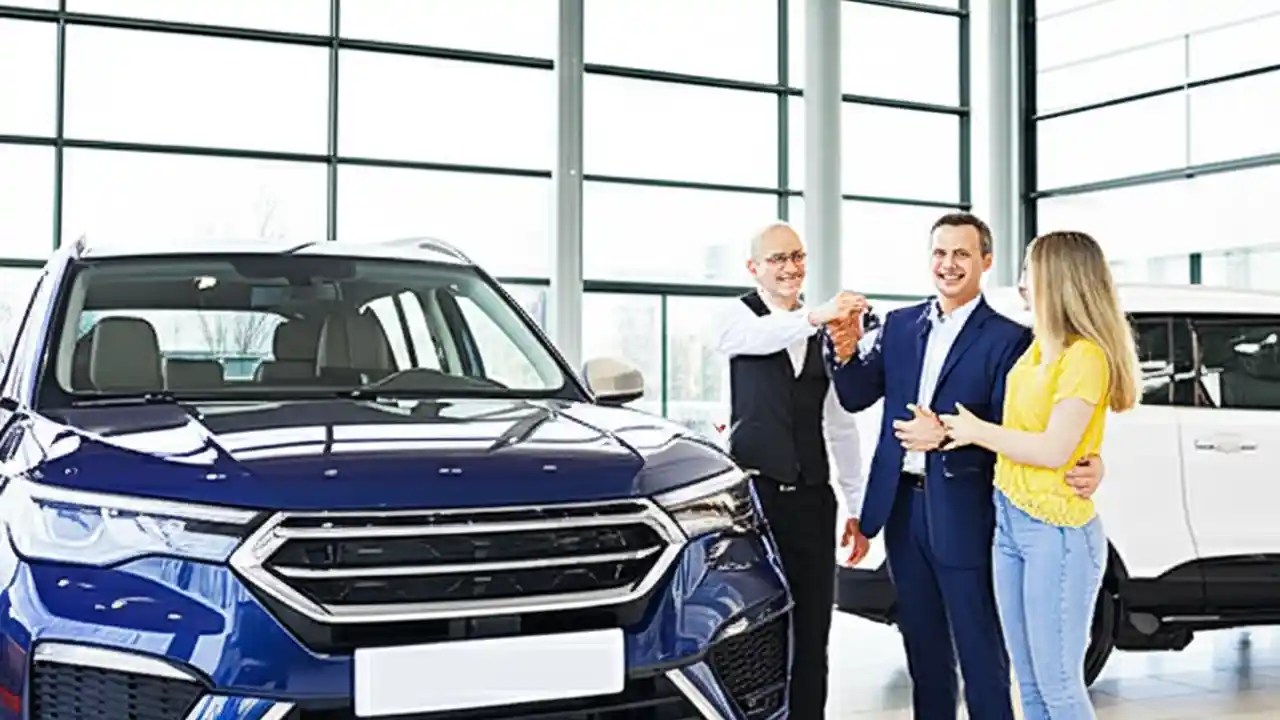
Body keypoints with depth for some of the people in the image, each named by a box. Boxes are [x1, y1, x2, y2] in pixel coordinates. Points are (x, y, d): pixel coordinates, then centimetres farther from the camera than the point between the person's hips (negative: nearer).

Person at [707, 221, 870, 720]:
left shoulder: (824, 333, 13)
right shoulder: (736, 316, 0)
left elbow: (841, 425, 15)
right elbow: (752, 337, -26)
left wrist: (858, 509, 12)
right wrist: (815, 317, -44)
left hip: (812, 500, 4)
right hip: (754, 494, -4)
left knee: (812, 635, 7)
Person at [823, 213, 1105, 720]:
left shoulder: (1006, 338, -9)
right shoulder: (900, 324, 8)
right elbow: (856, 398, 6)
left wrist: (946, 435, -25)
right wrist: (846, 352, -13)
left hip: (961, 515, -6)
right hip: (902, 507, 6)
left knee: (979, 651, 4)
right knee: (923, 644, 18)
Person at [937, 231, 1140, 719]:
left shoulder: (1086, 355, -15)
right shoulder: (1039, 347, 11)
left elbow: (1054, 450, -20)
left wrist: (978, 432, -10)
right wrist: (942, 432, 5)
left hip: (1057, 531, -8)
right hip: (1010, 520, 8)